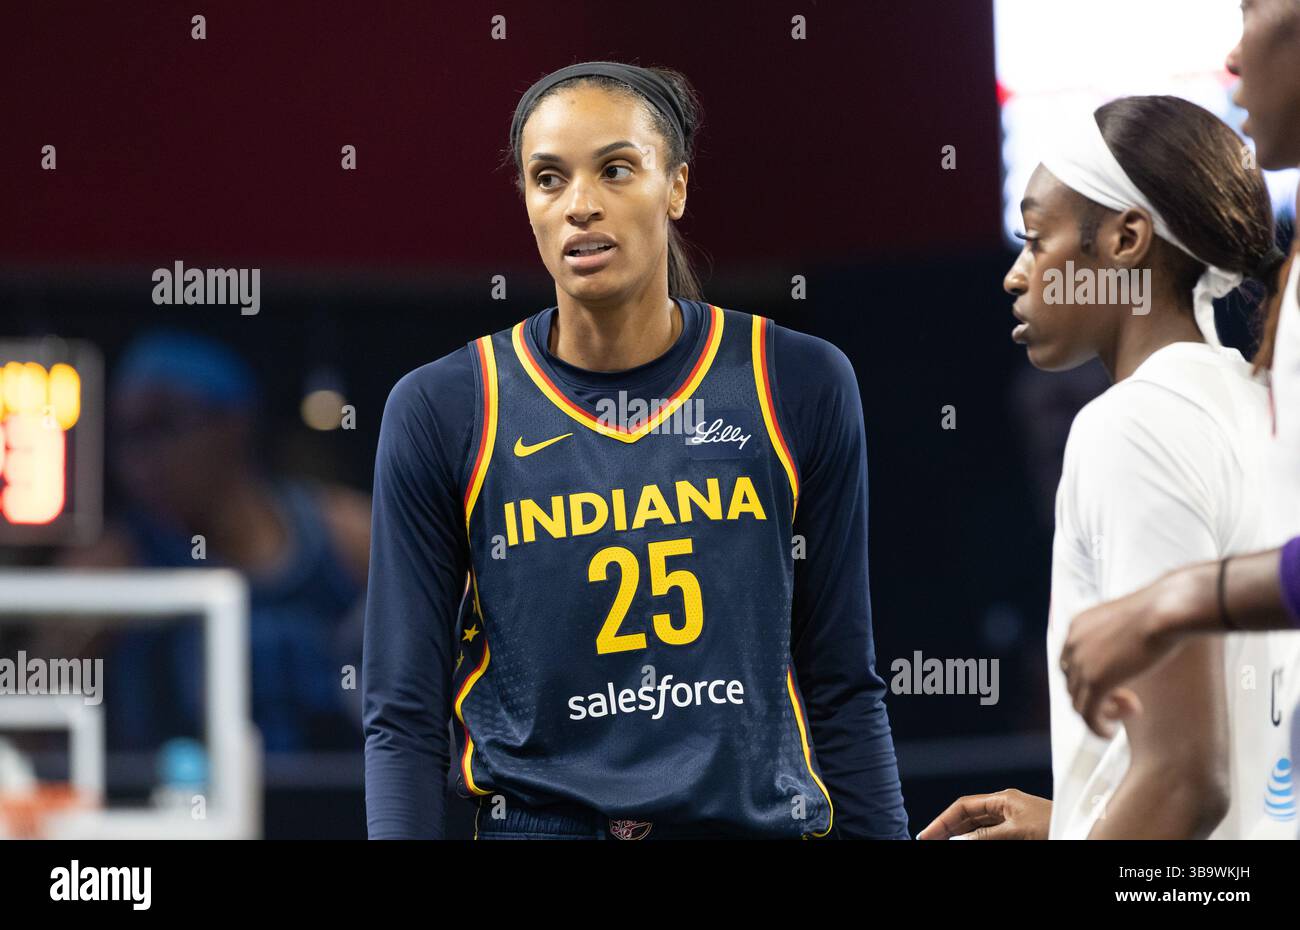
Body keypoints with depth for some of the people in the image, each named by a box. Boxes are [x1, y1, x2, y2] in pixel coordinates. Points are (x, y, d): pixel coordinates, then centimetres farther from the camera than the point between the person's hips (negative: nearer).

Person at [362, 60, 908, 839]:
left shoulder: (798, 388, 2)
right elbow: (405, 715, 0)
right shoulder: (443, 412, -1)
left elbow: (844, 688, 7)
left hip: (760, 818, 1)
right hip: (538, 819, -1)